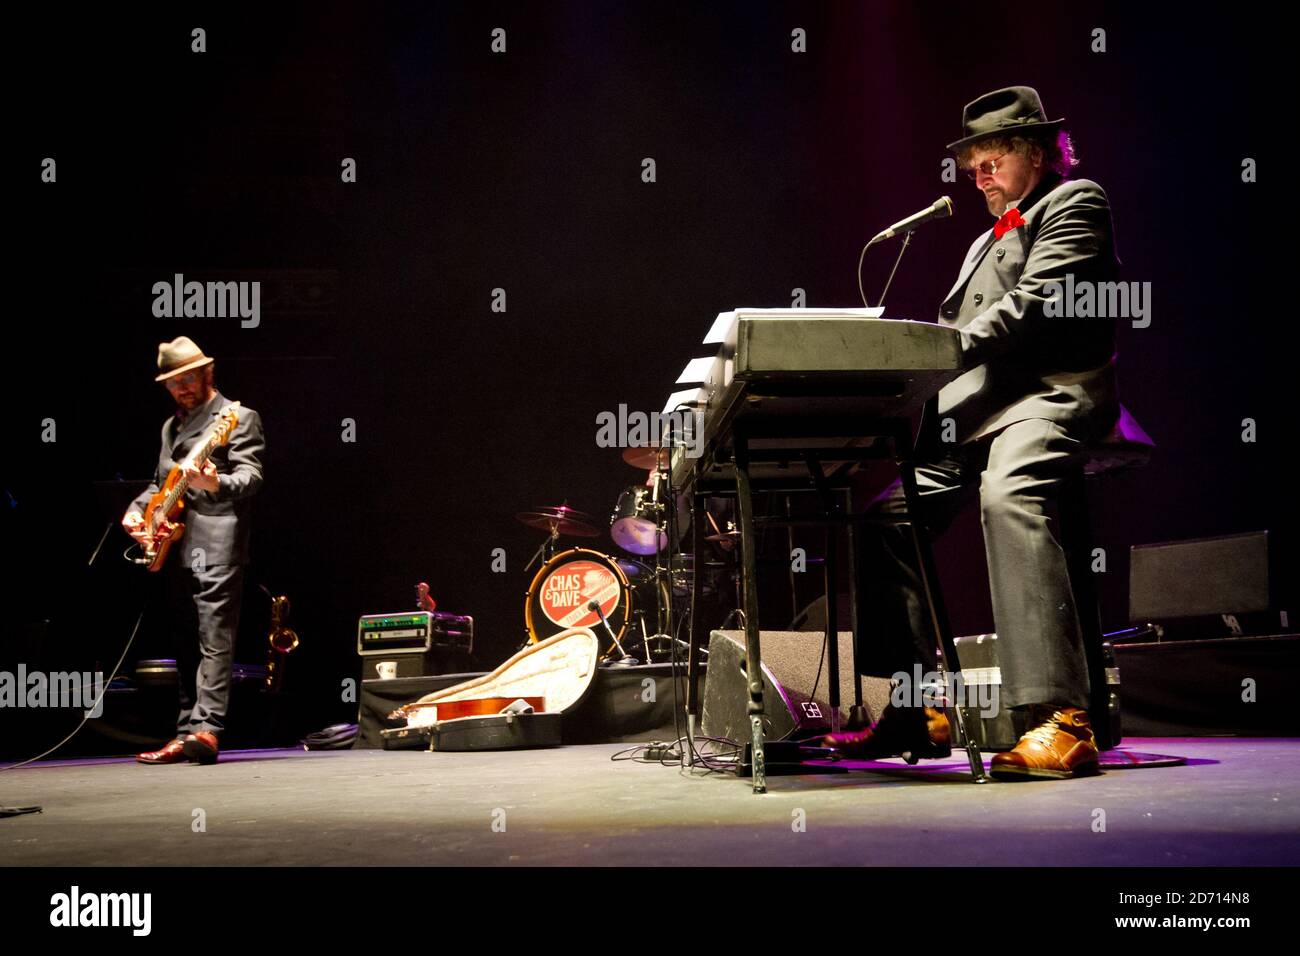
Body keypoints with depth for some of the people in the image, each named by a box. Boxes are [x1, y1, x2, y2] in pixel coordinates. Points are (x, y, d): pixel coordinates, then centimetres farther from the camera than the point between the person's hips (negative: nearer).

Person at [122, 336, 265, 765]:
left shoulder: (239, 418, -1)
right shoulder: (172, 425, 23)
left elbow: (251, 477, -13)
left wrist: (216, 484, -33)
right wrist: (137, 508, 11)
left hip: (216, 548, -8)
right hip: (175, 549, 8)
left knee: (214, 642, -13)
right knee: (185, 646, 9)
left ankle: (206, 729, -20)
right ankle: (188, 731, 12)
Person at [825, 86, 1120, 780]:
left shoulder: (1074, 204, 4)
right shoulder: (987, 242, 32)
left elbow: (1033, 304, -14)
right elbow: (958, 337, 23)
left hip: (1048, 397, -10)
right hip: (972, 413, 10)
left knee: (1007, 497, -37)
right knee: (888, 514, 1)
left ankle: (1060, 721, -44)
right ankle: (919, 711, 7)